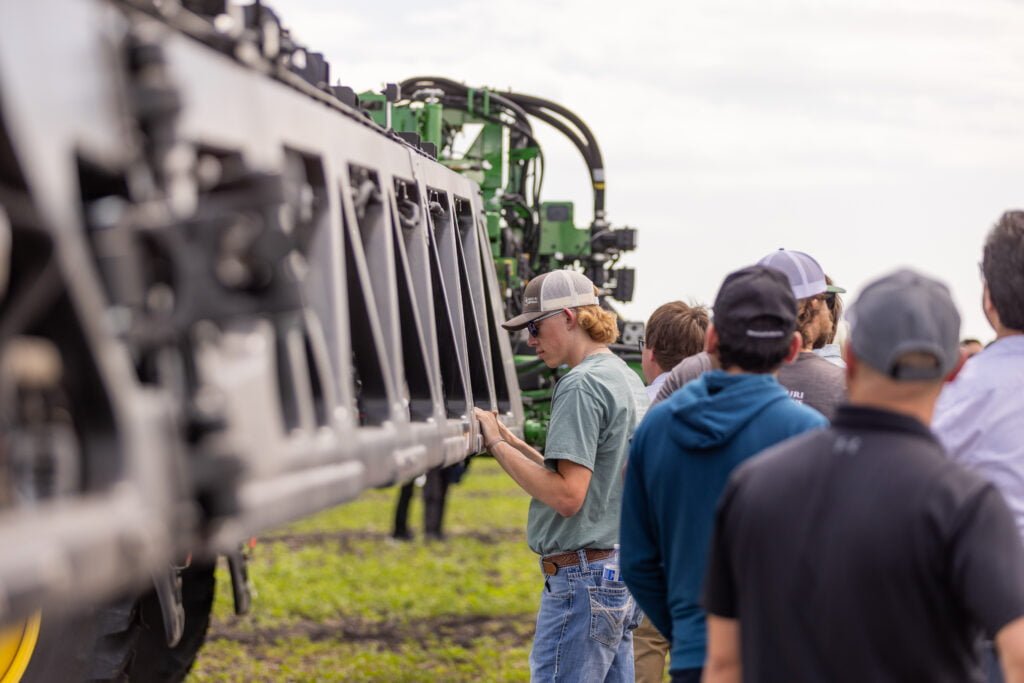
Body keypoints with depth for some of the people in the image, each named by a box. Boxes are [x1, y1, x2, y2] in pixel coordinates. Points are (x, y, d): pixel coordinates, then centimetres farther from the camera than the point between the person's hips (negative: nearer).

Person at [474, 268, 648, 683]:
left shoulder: (581, 385, -14)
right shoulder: (627, 379, 15)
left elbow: (566, 495, -20)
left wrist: (498, 445, -12)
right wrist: (510, 441, 11)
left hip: (582, 579, -10)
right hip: (624, 574, 10)